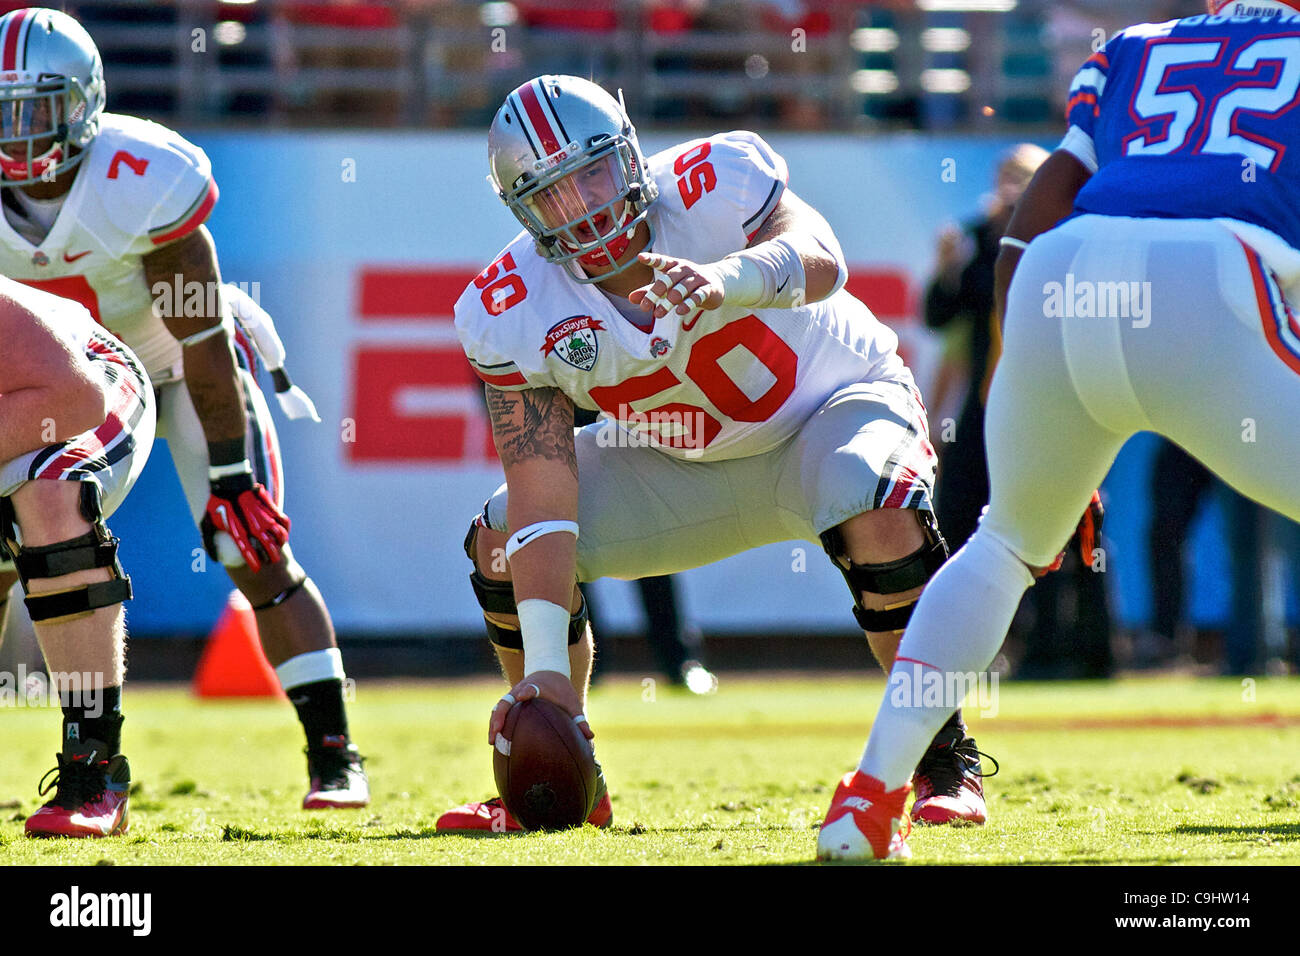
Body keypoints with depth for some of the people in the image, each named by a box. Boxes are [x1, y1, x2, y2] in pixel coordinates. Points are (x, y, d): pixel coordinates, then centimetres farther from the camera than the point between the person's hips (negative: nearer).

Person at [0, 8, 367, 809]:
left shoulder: (145, 181, -32)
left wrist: (230, 476, -23)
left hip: (184, 372, -4)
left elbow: (203, 340, -26)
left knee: (259, 554, -13)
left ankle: (335, 756, -9)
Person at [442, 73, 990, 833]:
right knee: (500, 543, -9)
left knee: (876, 507, -36)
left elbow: (820, 260, -47)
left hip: (835, 401, -4)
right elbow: (545, 494, -22)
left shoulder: (712, 185, -28)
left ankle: (947, 762, -22)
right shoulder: (513, 315, -20)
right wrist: (545, 666, -31)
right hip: (684, 462, 4)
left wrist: (723, 279, -69)